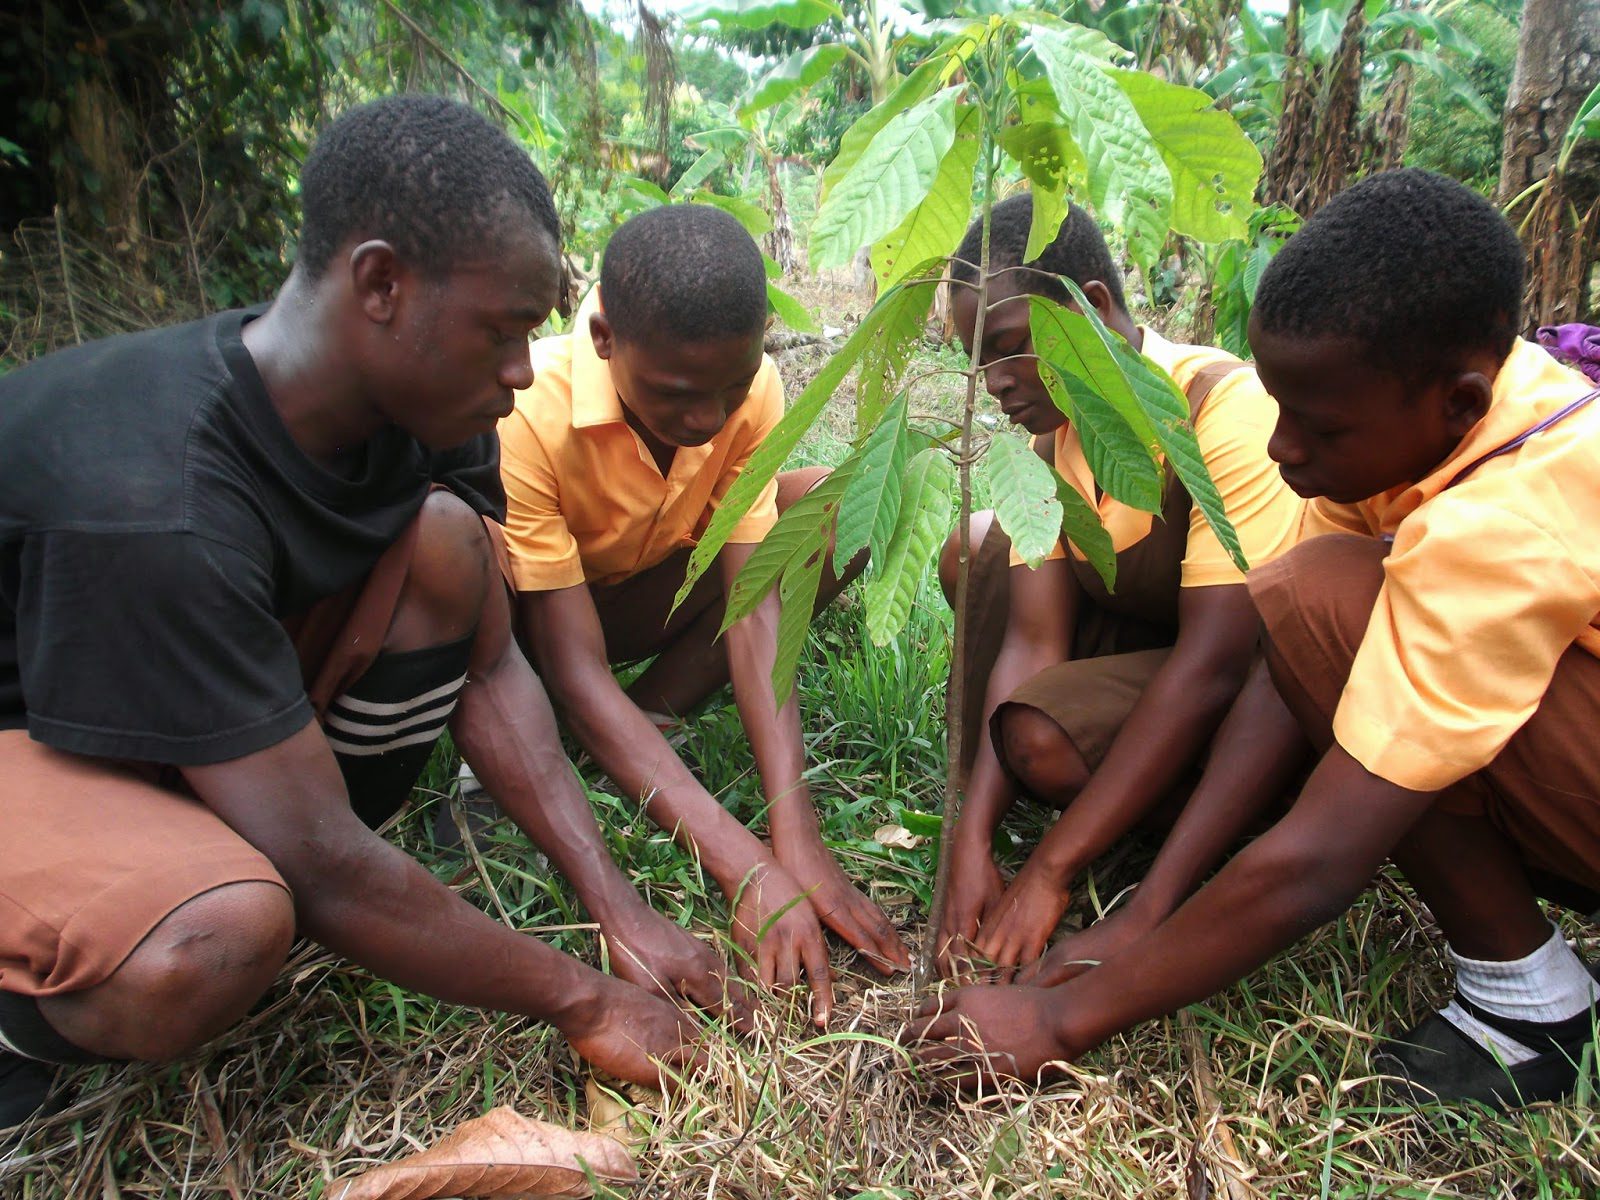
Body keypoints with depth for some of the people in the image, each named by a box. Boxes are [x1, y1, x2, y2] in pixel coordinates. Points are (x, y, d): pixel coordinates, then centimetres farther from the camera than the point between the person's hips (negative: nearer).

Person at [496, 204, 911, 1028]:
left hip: (637, 598, 4)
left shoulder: (748, 385, -21)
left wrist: (796, 838, -38)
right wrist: (749, 872, -43)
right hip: (519, 622, -4)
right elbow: (574, 672, -35)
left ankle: (650, 716, -16)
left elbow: (753, 608, -27)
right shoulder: (526, 415, -34)